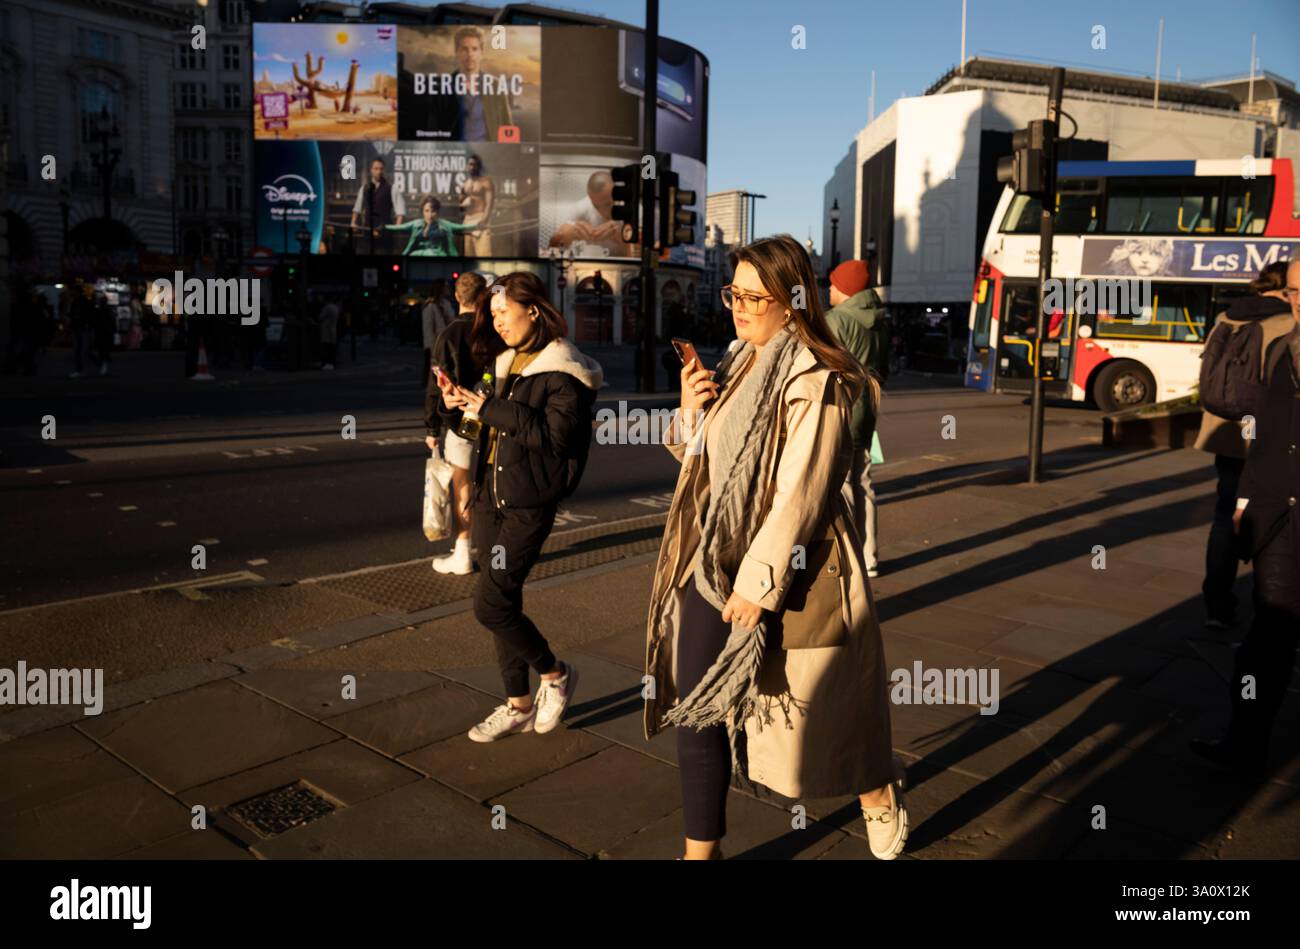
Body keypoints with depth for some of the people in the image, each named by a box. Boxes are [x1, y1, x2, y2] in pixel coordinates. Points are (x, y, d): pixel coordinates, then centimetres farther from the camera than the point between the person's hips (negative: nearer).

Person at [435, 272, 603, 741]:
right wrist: (465, 403, 4)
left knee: (490, 605, -10)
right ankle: (517, 706, 24)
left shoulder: (562, 370, -12)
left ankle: (555, 674, 15)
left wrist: (492, 408, -18)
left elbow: (556, 435, -21)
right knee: (503, 602, 11)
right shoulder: (508, 362, 14)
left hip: (529, 503, -8)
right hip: (491, 495, 8)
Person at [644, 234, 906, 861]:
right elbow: (696, 456, 17)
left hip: (788, 570, -7)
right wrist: (691, 410, -3)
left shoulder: (815, 383, -15)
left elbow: (799, 494, -20)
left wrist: (760, 581, -19)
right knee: (696, 709, 7)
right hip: (713, 564, 7)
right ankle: (701, 848, 23)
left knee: (807, 707, 10)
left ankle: (881, 797, 40)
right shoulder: (738, 363, 9)